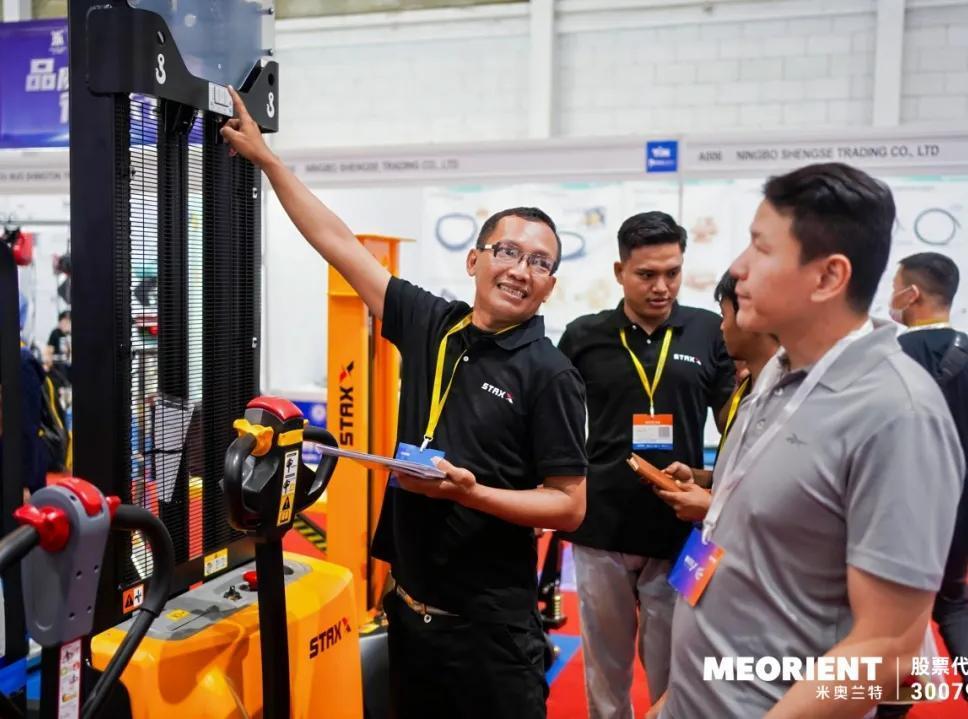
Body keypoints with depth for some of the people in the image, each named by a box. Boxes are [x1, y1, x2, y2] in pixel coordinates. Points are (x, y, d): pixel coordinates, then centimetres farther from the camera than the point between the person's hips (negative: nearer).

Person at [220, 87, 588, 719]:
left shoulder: (549, 374, -10)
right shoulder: (430, 326, 2)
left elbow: (570, 505, -9)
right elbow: (337, 242, 6)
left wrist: (470, 492, -22)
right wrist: (265, 157, 7)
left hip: (490, 621, -4)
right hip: (410, 605, 5)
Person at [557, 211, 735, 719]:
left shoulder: (710, 334, 0)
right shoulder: (583, 336, 1)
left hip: (681, 533, 0)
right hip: (600, 531, 1)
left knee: (672, 676, 12)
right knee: (605, 669, 16)